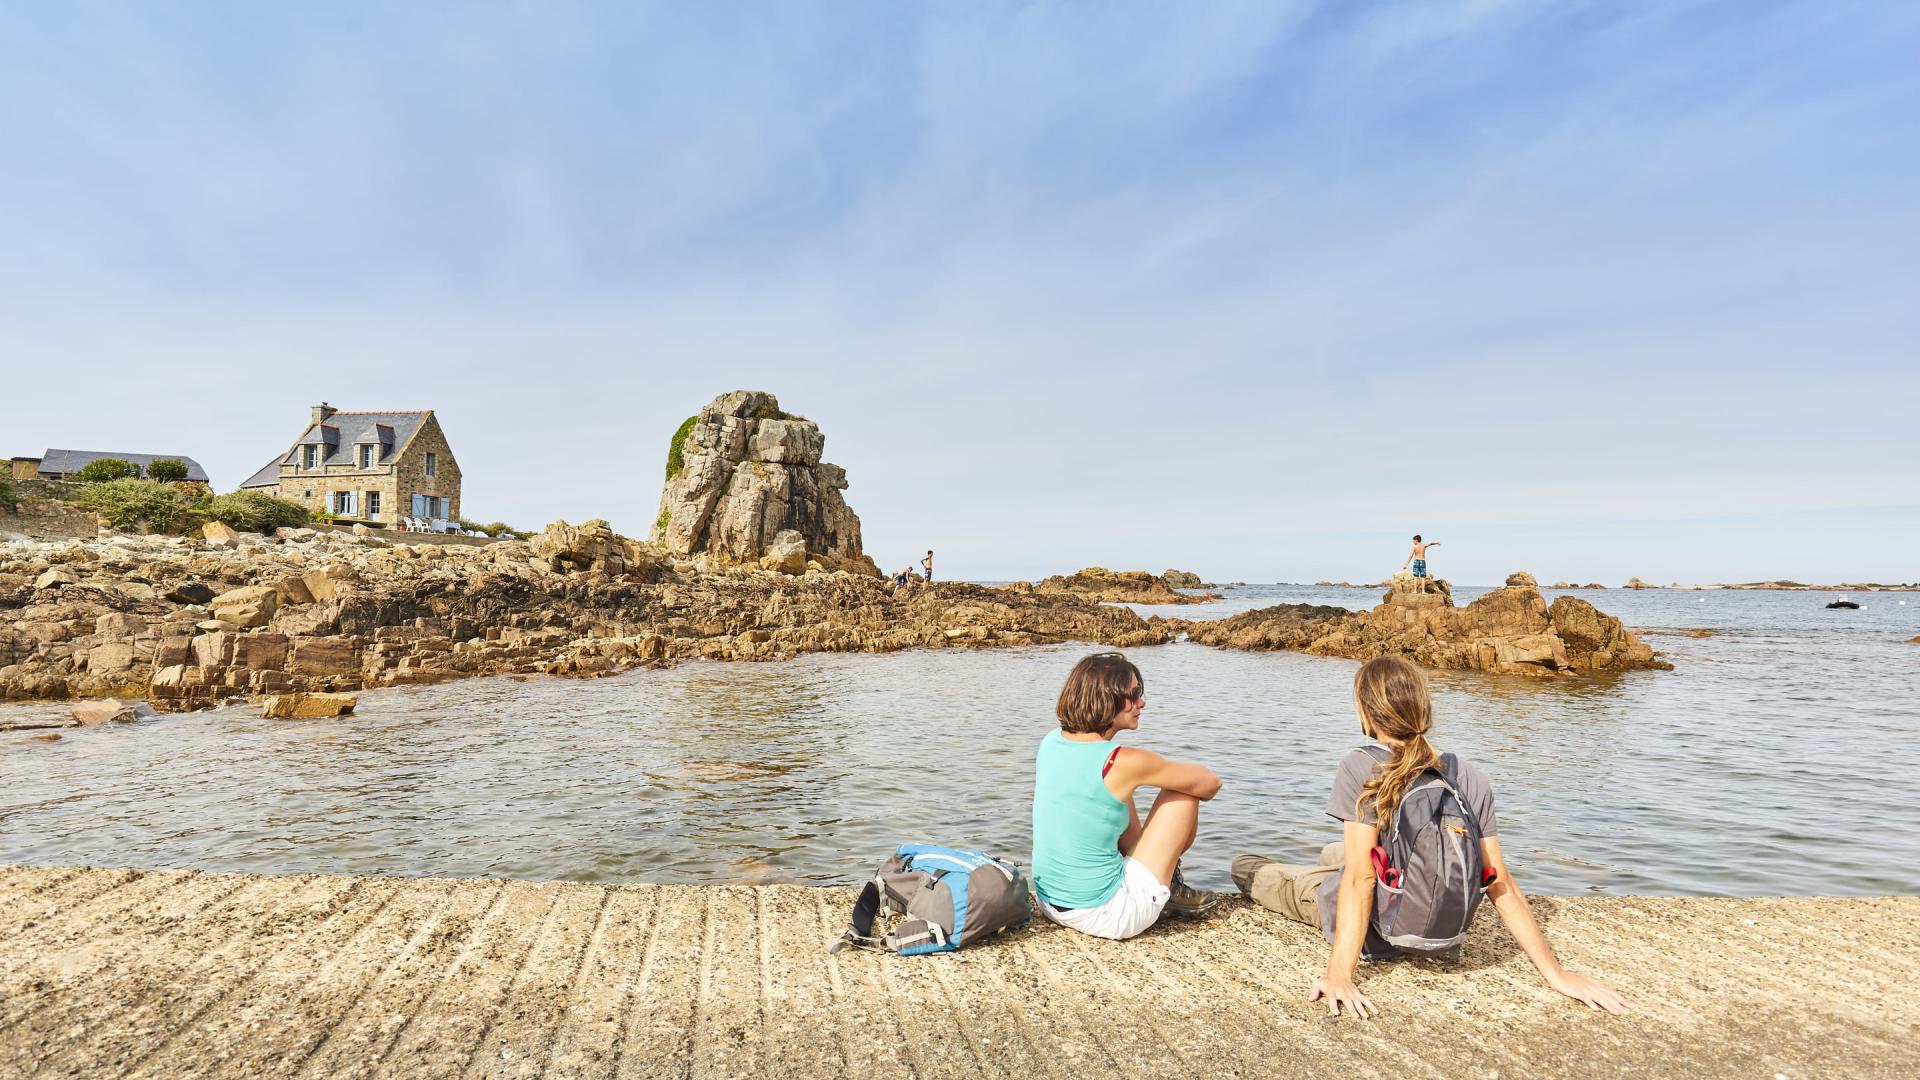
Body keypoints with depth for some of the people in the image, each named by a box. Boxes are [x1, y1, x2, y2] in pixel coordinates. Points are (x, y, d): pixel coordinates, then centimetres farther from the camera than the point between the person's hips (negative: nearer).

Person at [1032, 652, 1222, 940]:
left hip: (1048, 904, 7)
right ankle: (1169, 886, 25)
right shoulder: (1125, 763, -20)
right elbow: (1210, 784, -4)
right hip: (1108, 916, -7)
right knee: (1183, 791, 1)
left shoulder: (1050, 741, -3)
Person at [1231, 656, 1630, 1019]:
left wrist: (1339, 975, -29)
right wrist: (1557, 973, -5)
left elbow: (1360, 878, -30)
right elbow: (1502, 887, -13)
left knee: (1246, 867, 22)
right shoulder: (1472, 781, -13)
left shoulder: (1359, 769, -28)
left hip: (1372, 929, -5)